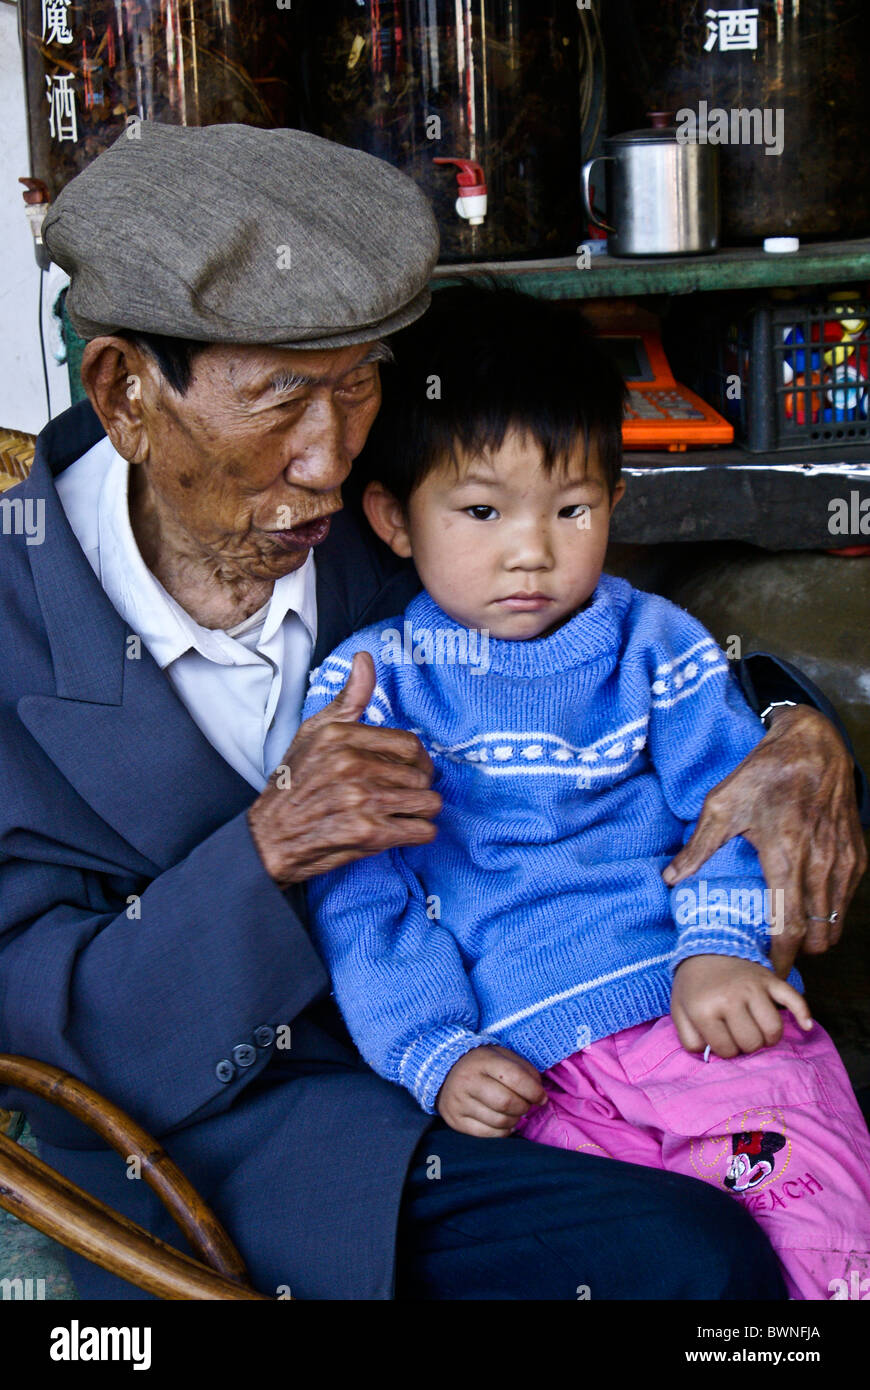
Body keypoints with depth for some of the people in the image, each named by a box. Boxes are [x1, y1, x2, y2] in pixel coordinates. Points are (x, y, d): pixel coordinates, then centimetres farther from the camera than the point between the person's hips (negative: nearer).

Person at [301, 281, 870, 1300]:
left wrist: (720, 945, -12)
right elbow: (361, 900, 4)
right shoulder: (368, 688, 7)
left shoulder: (654, 647, 11)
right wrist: (438, 1055, -8)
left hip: (688, 1004, 2)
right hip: (516, 1058, -1)